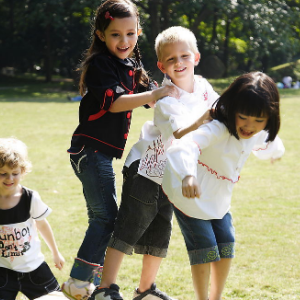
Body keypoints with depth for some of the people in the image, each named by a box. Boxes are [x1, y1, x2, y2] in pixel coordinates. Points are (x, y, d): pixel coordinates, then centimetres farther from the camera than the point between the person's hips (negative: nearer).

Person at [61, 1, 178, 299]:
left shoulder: (132, 67, 15)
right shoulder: (99, 64, -12)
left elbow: (154, 100, 16)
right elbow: (113, 103, -22)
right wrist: (155, 94, -28)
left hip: (103, 153, 9)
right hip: (90, 149, -9)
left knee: (102, 219, 12)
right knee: (107, 218, -12)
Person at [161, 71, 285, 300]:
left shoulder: (258, 135, -9)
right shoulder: (217, 130, -35)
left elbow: (266, 145, 19)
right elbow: (186, 146, -55)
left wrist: (276, 150, 44)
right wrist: (188, 176, -74)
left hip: (218, 200, 8)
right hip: (190, 194, -8)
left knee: (226, 247, 12)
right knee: (205, 249, -5)